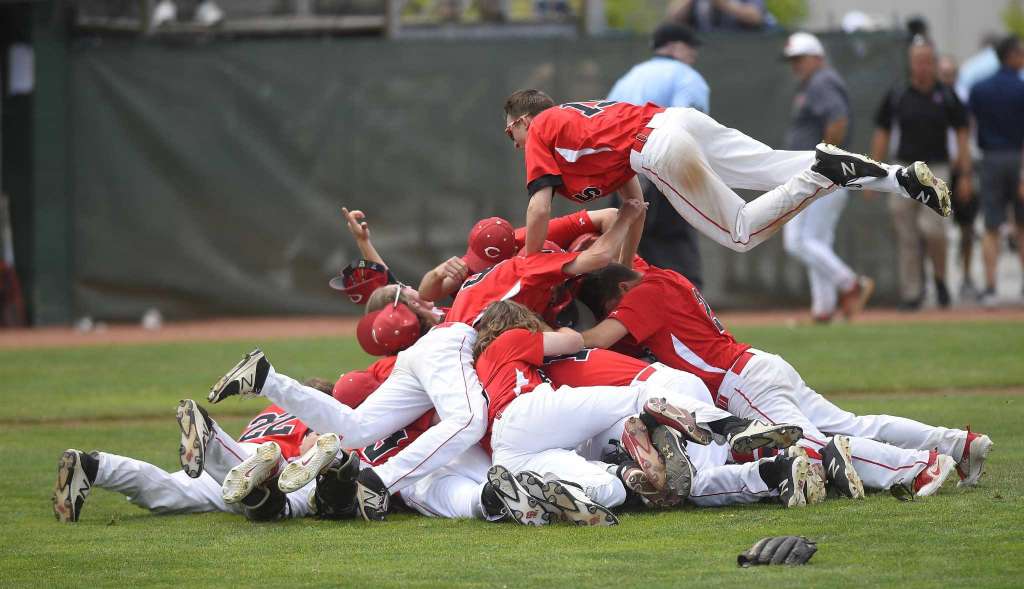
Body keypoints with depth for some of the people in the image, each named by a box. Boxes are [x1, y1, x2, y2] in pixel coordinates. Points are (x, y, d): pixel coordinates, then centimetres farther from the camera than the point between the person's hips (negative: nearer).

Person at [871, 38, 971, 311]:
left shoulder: (947, 97, 3)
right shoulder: (895, 96, 5)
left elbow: (961, 135, 5)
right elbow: (881, 135, 10)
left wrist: (965, 176, -1)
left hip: (935, 169, -2)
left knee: (931, 226, -18)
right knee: (907, 237, 2)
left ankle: (940, 277, 6)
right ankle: (911, 292, 9)